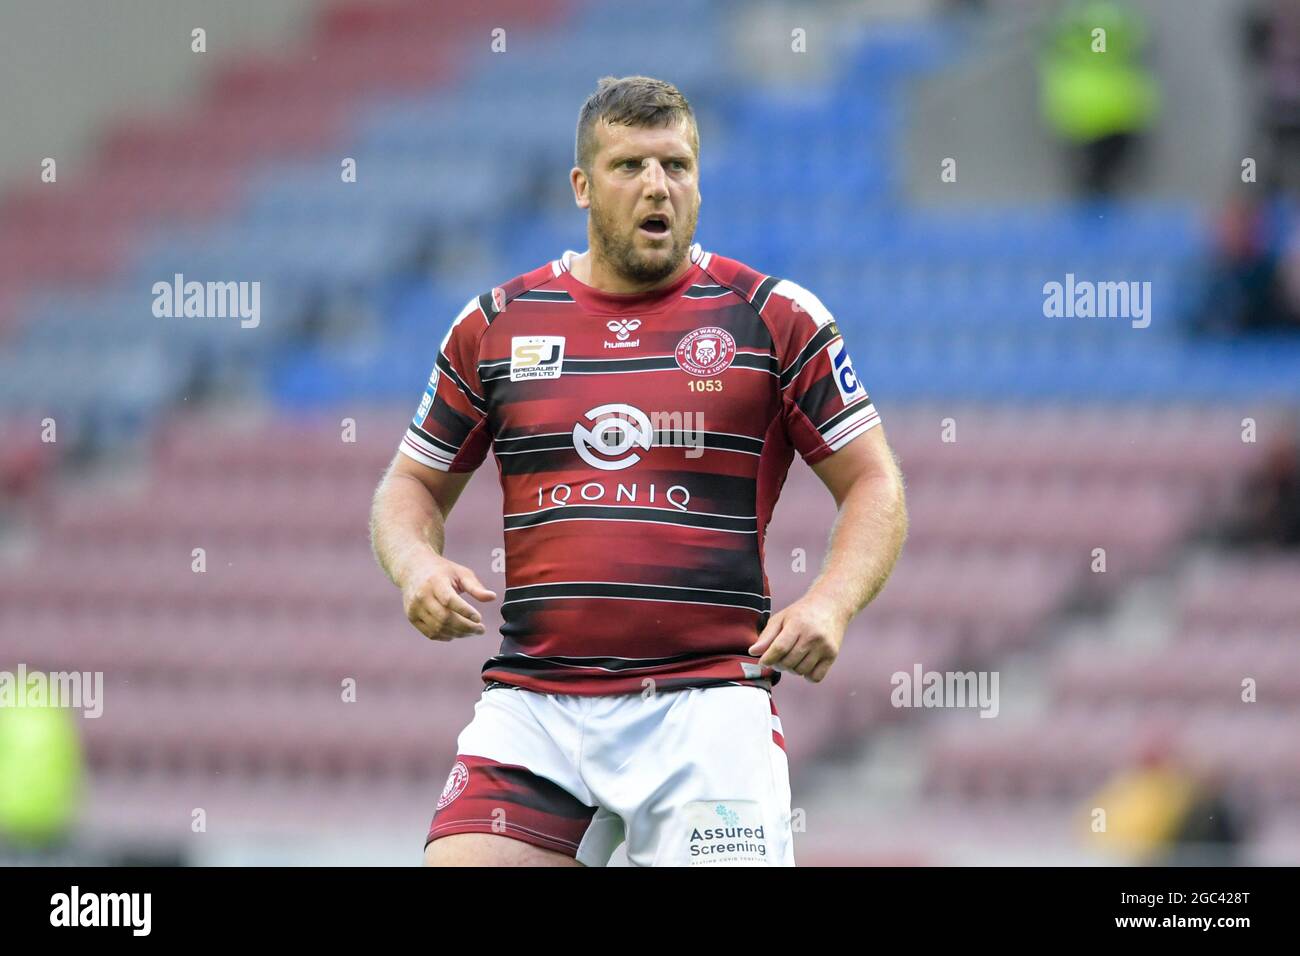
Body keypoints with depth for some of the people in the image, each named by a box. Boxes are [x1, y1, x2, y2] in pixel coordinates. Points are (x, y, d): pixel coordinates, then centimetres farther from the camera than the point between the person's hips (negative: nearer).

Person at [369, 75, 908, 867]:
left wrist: (832, 603, -12)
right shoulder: (496, 325, 11)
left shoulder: (775, 318, 5)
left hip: (706, 703, -2)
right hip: (531, 705, 2)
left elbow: (874, 485, 6)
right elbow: (412, 487, 21)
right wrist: (417, 566, -2)